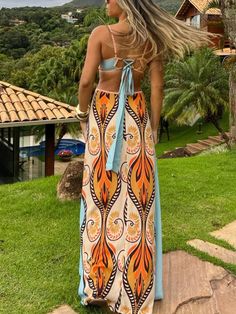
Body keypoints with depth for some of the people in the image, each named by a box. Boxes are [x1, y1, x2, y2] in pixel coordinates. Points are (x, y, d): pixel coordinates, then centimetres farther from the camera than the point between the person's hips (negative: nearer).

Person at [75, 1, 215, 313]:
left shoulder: (100, 33, -10)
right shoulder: (151, 38, -2)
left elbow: (86, 81, -15)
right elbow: (157, 87, -3)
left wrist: (82, 115, 2)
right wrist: (154, 127, 6)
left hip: (103, 115, -2)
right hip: (136, 116, 2)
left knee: (102, 193, 8)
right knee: (137, 195, 9)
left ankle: (99, 280, 19)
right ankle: (136, 284, 18)